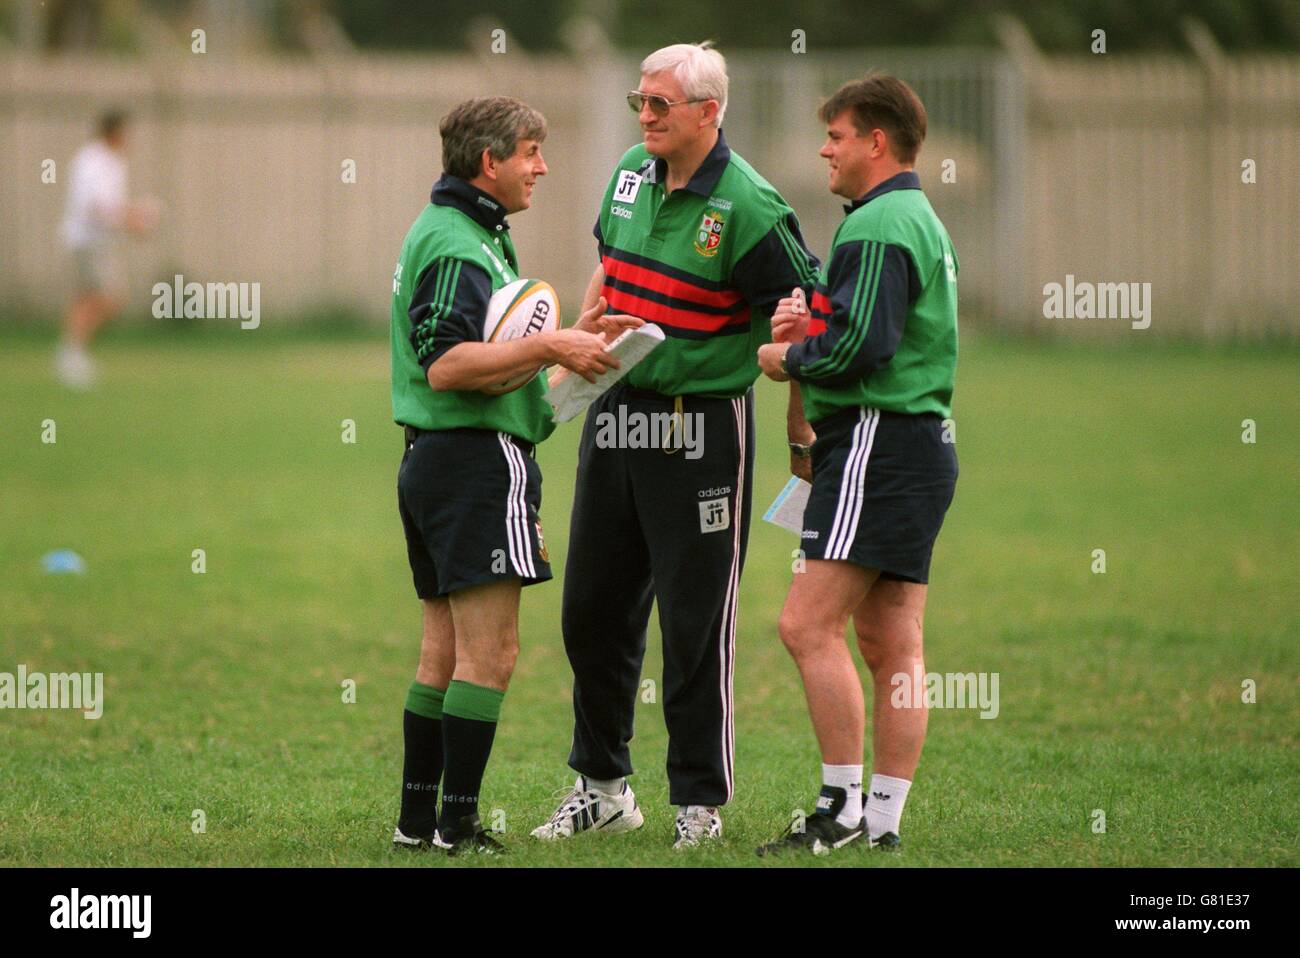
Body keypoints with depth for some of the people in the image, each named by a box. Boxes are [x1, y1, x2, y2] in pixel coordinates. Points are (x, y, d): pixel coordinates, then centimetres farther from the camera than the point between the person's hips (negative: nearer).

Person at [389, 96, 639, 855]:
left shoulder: (472, 234, 20)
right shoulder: (456, 244, -14)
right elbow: (446, 364, -25)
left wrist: (572, 337, 14)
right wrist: (549, 348, -22)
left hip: (436, 462, 11)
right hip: (478, 458, -11)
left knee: (445, 650, 12)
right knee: (489, 651, -9)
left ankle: (417, 819, 15)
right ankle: (457, 824, -9)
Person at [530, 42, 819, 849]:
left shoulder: (748, 207, -16)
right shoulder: (632, 174, 6)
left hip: (701, 429, -7)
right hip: (617, 412, 7)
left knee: (696, 621, -2)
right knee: (594, 608, 12)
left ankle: (701, 802, 8)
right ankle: (603, 788, 24)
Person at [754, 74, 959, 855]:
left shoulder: (877, 226, -13)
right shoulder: (923, 220, 21)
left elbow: (860, 346, -22)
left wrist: (787, 358, -4)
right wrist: (808, 326, 5)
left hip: (878, 439, -11)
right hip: (923, 441, 11)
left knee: (809, 624, -11)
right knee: (892, 644, 7)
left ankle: (844, 806, -12)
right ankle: (885, 817, 6)